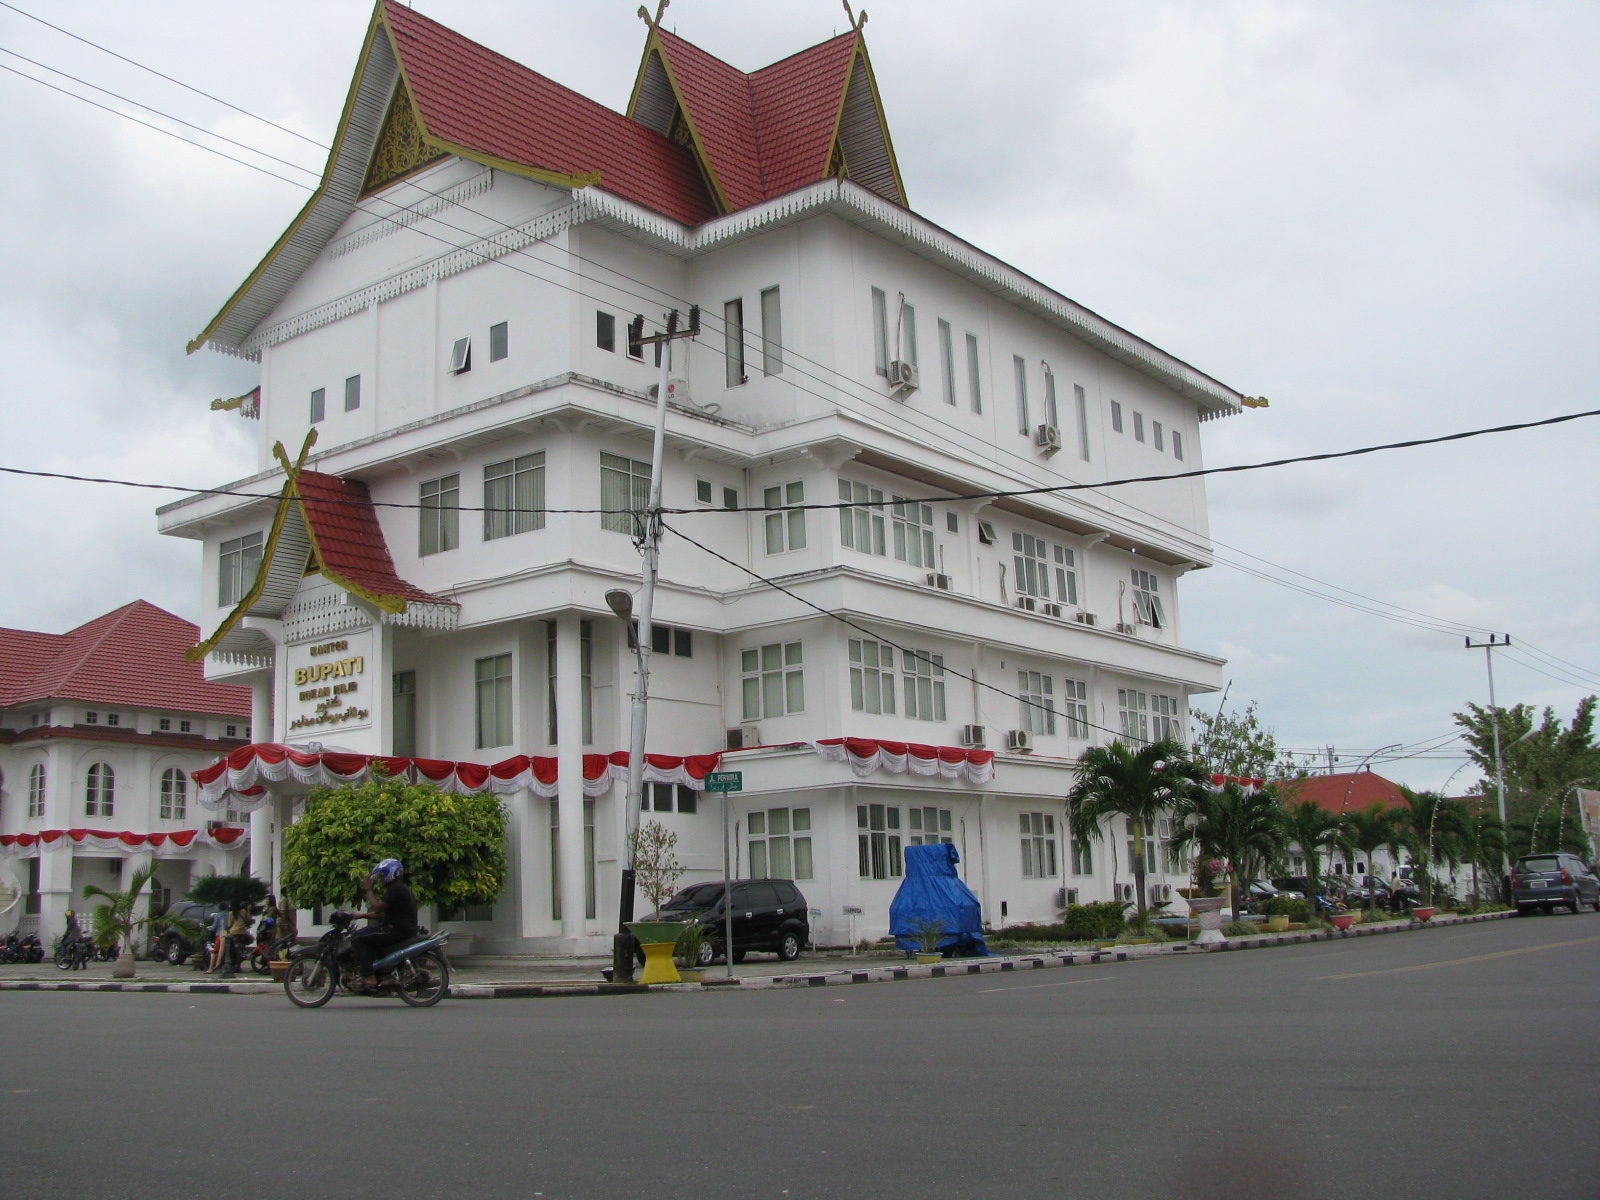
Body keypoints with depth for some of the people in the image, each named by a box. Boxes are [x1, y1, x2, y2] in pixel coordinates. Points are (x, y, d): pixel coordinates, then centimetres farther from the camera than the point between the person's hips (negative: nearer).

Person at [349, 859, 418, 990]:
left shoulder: (396, 889, -14)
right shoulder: (399, 888, 20)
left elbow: (378, 908, -19)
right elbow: (382, 914, 21)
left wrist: (369, 890, -8)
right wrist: (361, 915, 13)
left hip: (398, 932, -11)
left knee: (358, 940, -15)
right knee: (357, 935, 14)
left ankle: (370, 978, -20)